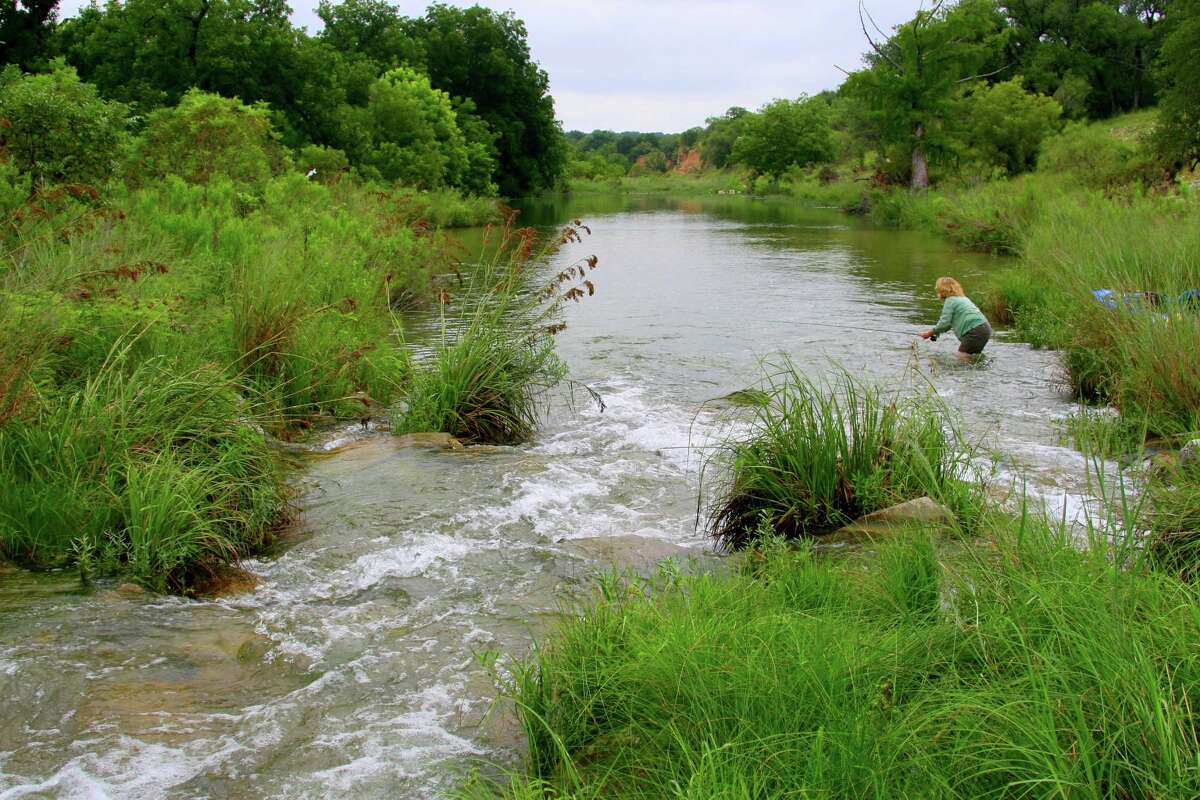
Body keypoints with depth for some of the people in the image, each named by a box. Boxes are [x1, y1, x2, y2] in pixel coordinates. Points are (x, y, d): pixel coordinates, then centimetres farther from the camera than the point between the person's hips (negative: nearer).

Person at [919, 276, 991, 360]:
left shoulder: (950, 301, -4)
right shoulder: (963, 298, 26)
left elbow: (945, 323, -10)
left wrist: (931, 332, 2)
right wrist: (935, 332, 23)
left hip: (975, 331, -10)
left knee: (962, 357, -6)